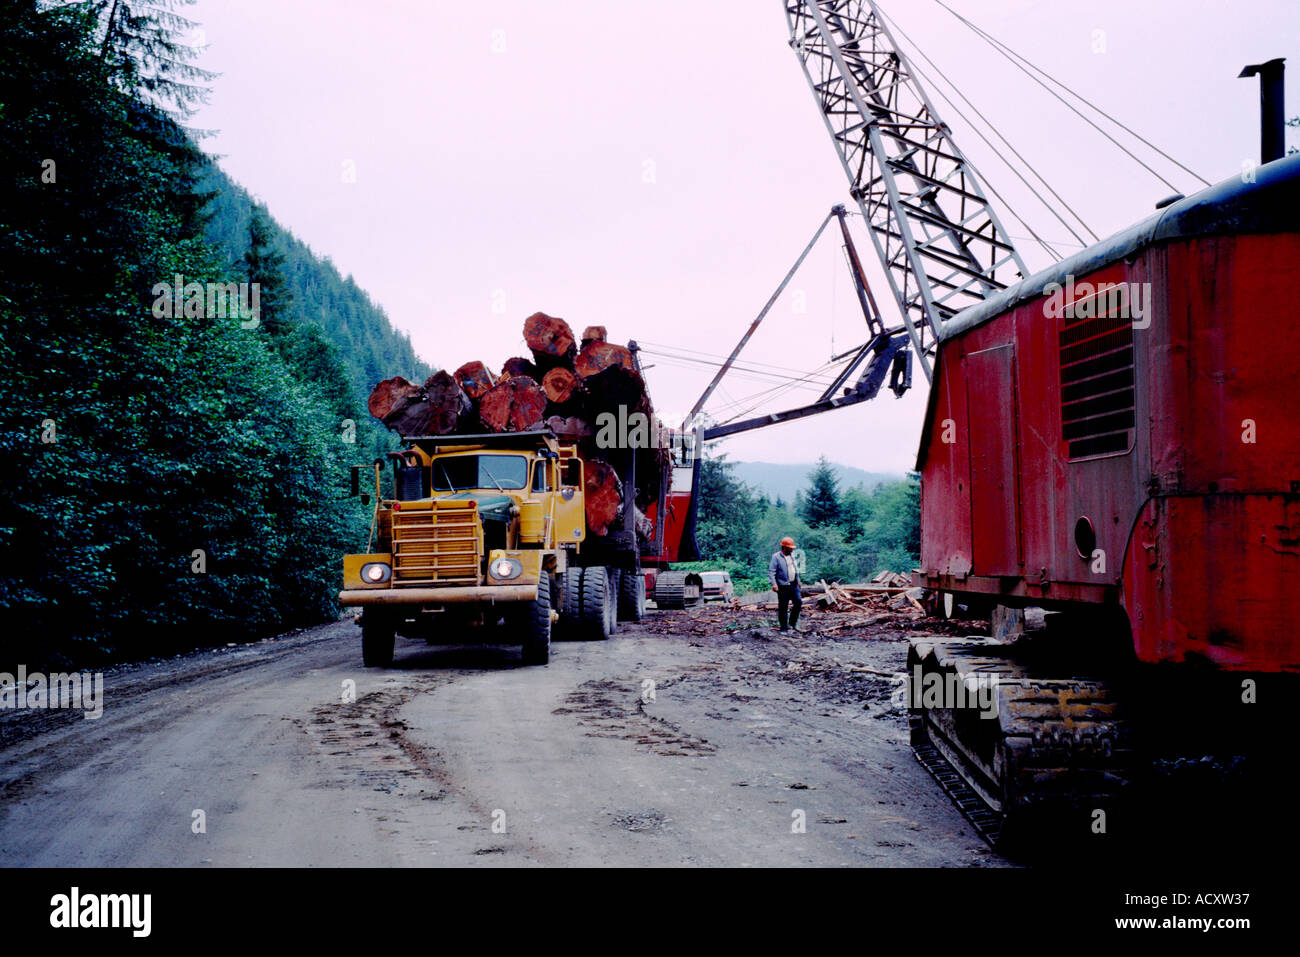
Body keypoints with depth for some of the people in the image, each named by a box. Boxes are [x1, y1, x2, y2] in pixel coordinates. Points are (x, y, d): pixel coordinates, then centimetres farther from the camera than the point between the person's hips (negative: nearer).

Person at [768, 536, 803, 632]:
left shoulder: (792, 555, 12)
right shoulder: (776, 557, -11)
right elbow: (771, 571, -16)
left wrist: (798, 580, 28)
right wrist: (773, 583, -28)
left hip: (793, 584, 7)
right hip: (783, 586, -7)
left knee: (798, 602, 2)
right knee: (783, 607, -2)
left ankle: (793, 623, 18)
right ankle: (784, 627, 8)